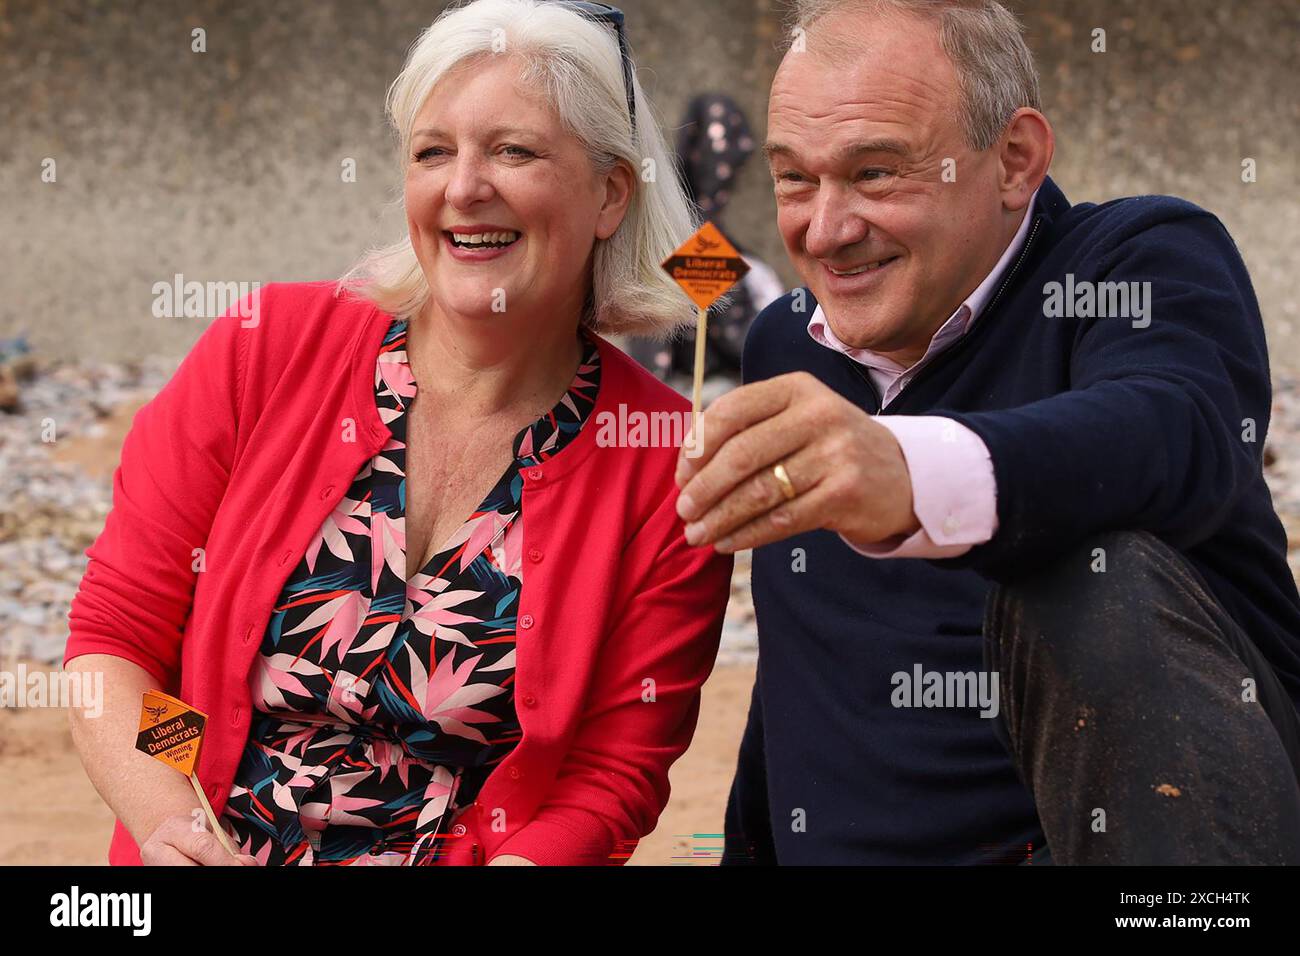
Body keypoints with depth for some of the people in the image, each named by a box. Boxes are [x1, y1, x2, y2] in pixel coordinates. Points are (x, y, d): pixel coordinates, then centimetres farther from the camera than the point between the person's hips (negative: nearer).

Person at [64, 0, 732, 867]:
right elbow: (113, 631, 2)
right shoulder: (264, 350, -2)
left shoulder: (668, 471, -5)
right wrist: (165, 818, -15)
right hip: (207, 850, 1)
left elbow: (612, 779, -2)